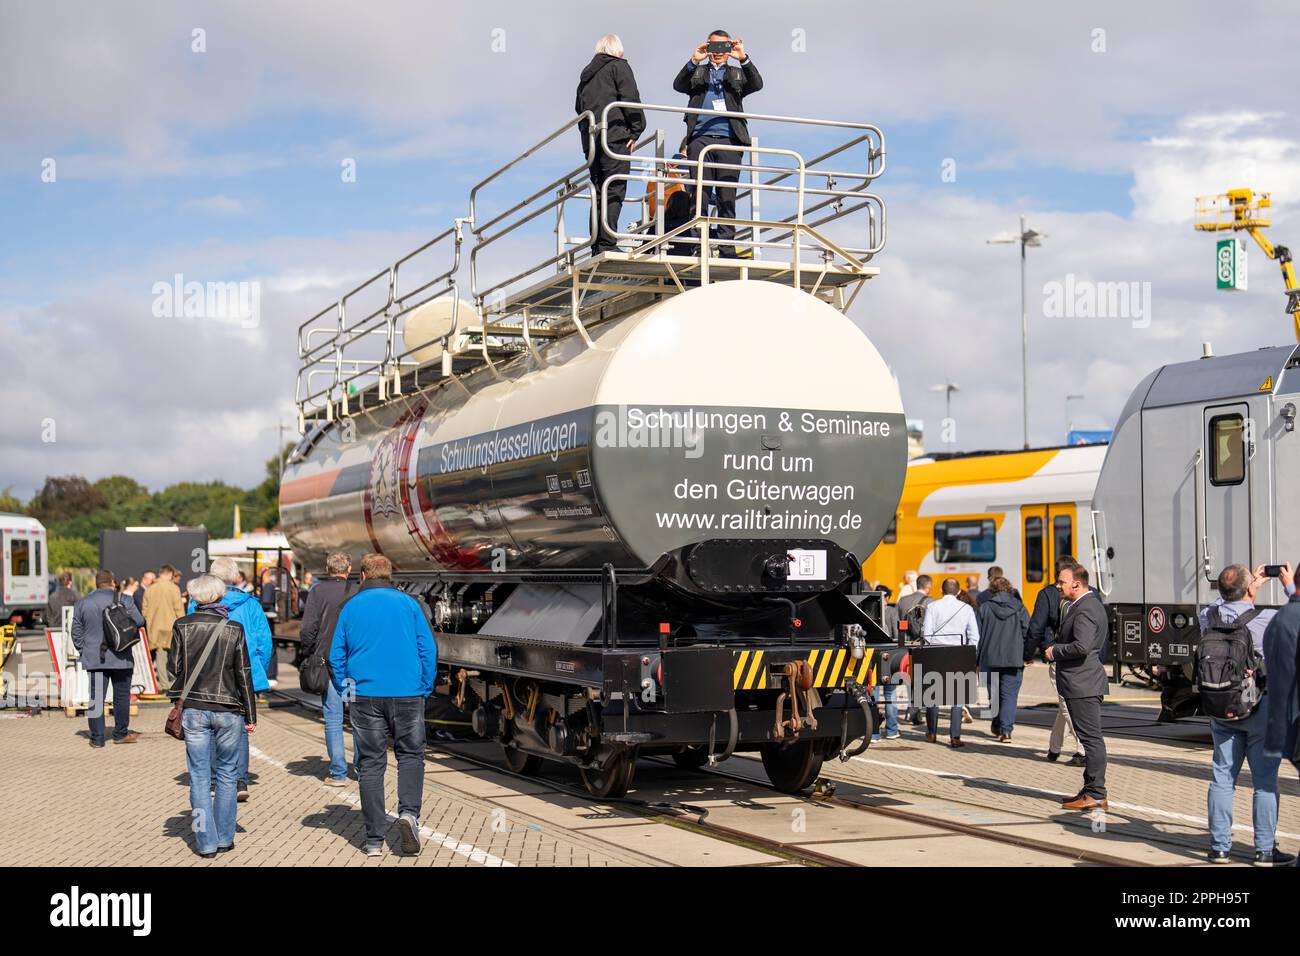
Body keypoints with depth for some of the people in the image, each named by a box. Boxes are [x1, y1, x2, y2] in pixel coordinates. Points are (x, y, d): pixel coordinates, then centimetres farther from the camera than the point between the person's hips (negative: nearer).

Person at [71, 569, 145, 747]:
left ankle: (97, 738, 3)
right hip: (120, 658, -2)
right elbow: (139, 621, -6)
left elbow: (76, 632, 9)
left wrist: (83, 651, 16)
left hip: (94, 659, 2)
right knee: (121, 696, 10)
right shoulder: (123, 600, -4)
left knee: (96, 697, 4)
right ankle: (120, 734, 18)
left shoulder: (82, 603, 7)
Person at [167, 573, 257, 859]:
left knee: (200, 776, 5)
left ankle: (206, 842, 5)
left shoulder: (182, 626, -3)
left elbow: (173, 668, 1)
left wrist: (179, 698, 17)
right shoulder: (233, 629, -5)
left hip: (194, 710, 1)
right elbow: (244, 675, -2)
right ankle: (224, 838, 14)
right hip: (228, 710, 0)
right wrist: (251, 715, 4)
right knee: (227, 775, 11)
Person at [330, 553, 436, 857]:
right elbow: (428, 649, 0)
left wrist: (346, 692, 14)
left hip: (365, 696, 1)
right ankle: (409, 812, -11)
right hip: (407, 695, -1)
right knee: (411, 755, 13)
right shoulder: (408, 603, 3)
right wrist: (425, 690, 8)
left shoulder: (350, 607, 6)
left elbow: (336, 655, 7)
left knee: (370, 764, 6)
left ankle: (375, 840, 4)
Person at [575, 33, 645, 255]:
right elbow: (630, 99, -7)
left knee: (600, 192, 8)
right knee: (615, 190, -11)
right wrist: (636, 130, -3)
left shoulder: (586, 73, 24)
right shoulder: (618, 66, 3)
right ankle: (607, 244, -21)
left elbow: (579, 107, 24)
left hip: (590, 138, 7)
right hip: (615, 135, -7)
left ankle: (597, 247, 1)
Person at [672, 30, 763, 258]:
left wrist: (743, 59, -11)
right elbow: (678, 85, 1)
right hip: (700, 138, 0)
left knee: (727, 196, -2)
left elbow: (757, 85, 2)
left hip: (729, 139, 0)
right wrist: (693, 61, -12)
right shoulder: (697, 72, 20)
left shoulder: (737, 74, 21)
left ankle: (726, 247, -3)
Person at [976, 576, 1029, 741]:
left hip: (990, 658, 1)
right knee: (1010, 694, 0)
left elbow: (977, 634, 2)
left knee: (994, 694, 14)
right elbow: (1027, 630, -1)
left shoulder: (984, 608, 1)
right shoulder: (1019, 607, 2)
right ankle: (1006, 729, -12)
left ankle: (997, 727, 23)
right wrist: (1026, 656, 8)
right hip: (1014, 658, 0)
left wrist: (977, 659, 9)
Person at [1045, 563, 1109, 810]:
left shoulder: (1085, 609, -17)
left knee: (1091, 738, -7)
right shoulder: (1084, 604, 16)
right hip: (1083, 683, 11)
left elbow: (1081, 646, -28)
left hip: (1083, 684, -11)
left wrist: (1055, 651, -12)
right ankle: (1091, 789, 21)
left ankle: (1096, 794, -4)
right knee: (1090, 738, 15)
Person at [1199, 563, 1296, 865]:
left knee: (1222, 777, 9)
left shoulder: (1210, 616, -4)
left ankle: (1219, 847, 14)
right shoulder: (1268, 619, -17)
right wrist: (1290, 586, 13)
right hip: (1261, 707, -4)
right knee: (1265, 781, 4)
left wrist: (1254, 582, 26)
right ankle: (1265, 850, 8)